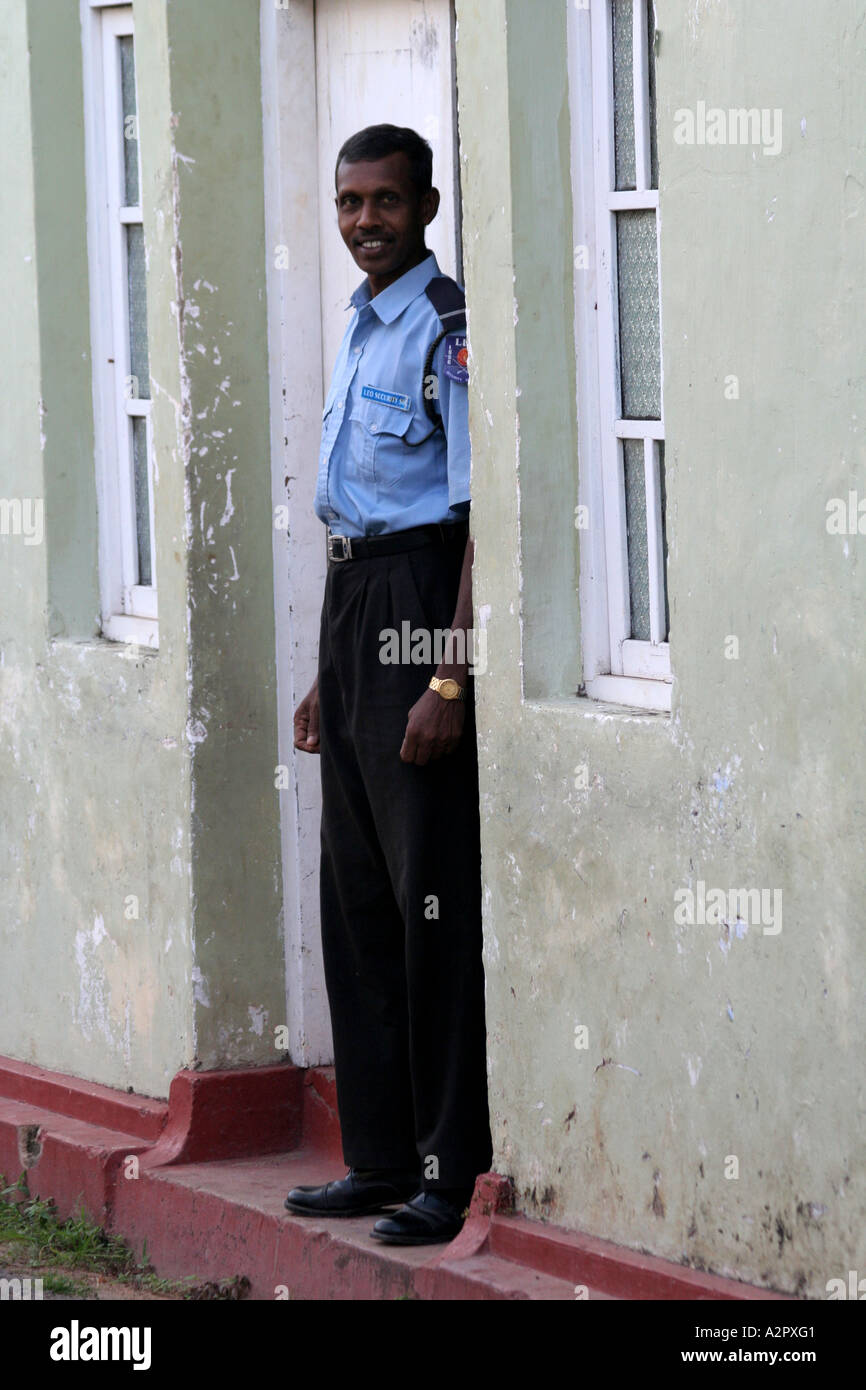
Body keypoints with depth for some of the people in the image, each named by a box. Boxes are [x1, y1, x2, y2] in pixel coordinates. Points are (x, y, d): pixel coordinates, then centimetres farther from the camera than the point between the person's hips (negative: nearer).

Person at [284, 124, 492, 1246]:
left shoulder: (446, 329, -12)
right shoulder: (360, 327, 17)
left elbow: (480, 518, -18)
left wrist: (449, 681, -23)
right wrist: (328, 678, 23)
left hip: (421, 603, -10)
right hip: (352, 596, 10)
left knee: (434, 900, -6)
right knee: (358, 900, 12)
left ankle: (451, 1174, -2)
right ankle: (380, 1161, 19)